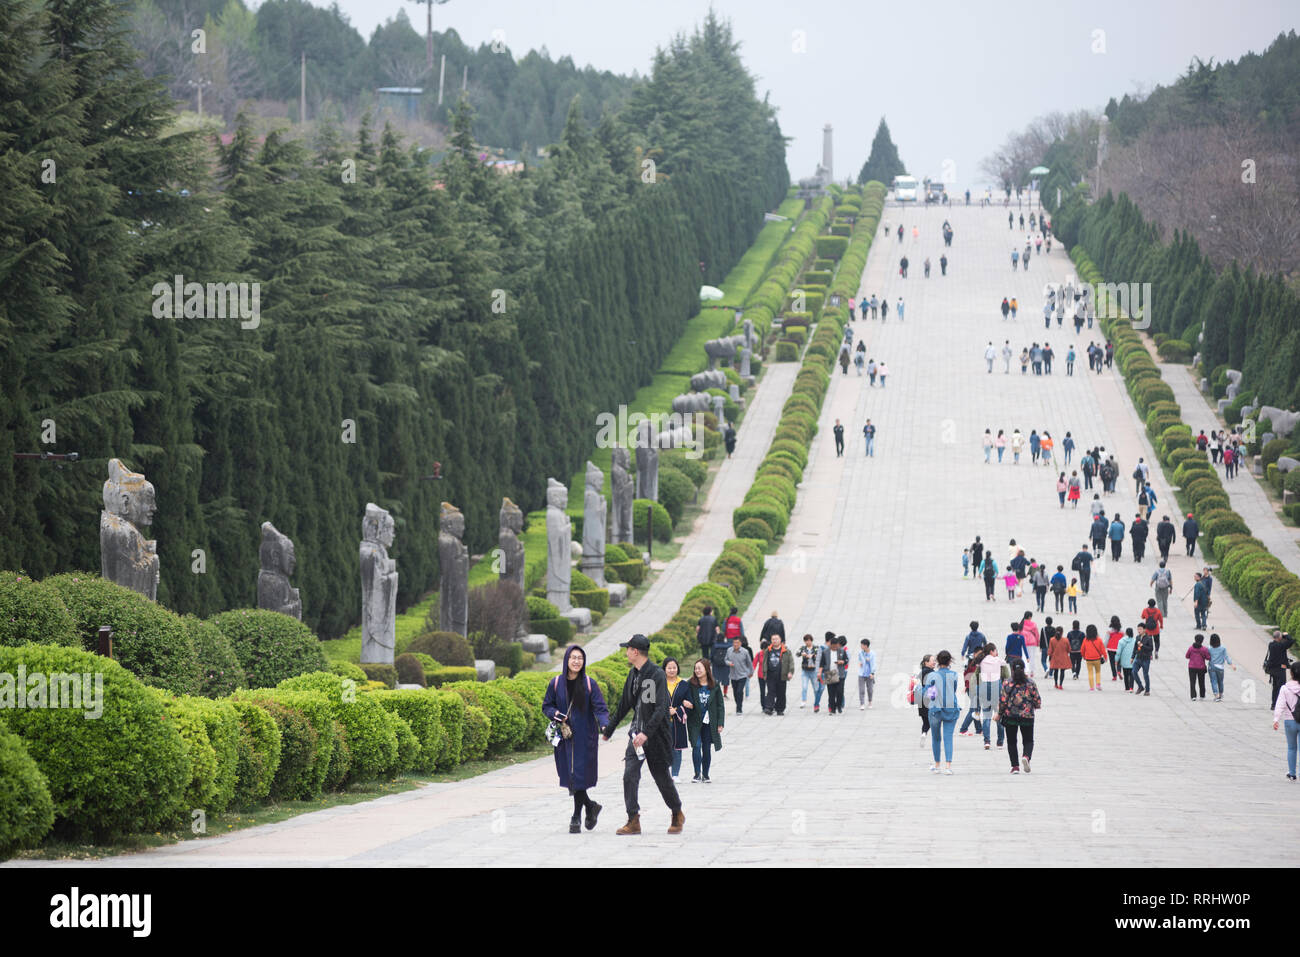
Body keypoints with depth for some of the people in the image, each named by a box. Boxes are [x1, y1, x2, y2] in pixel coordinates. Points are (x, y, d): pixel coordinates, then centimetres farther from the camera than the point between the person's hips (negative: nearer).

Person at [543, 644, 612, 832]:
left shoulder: (589, 684, -3)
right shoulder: (556, 683, 3)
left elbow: (600, 709, -7)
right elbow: (546, 706, 11)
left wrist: (605, 725, -26)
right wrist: (555, 714, -10)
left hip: (584, 738, -2)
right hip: (564, 737, 2)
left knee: (579, 775, -7)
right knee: (570, 775, 2)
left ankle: (576, 818, 5)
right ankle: (591, 807, 26)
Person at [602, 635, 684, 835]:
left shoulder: (657, 675, -15)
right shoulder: (633, 675, 9)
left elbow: (661, 709, -22)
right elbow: (624, 705, 21)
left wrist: (646, 733, -31)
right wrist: (609, 729, 26)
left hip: (656, 736, -6)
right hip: (637, 733, 6)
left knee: (662, 777, 6)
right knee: (629, 775, -8)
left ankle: (677, 815, 28)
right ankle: (633, 821, -8)